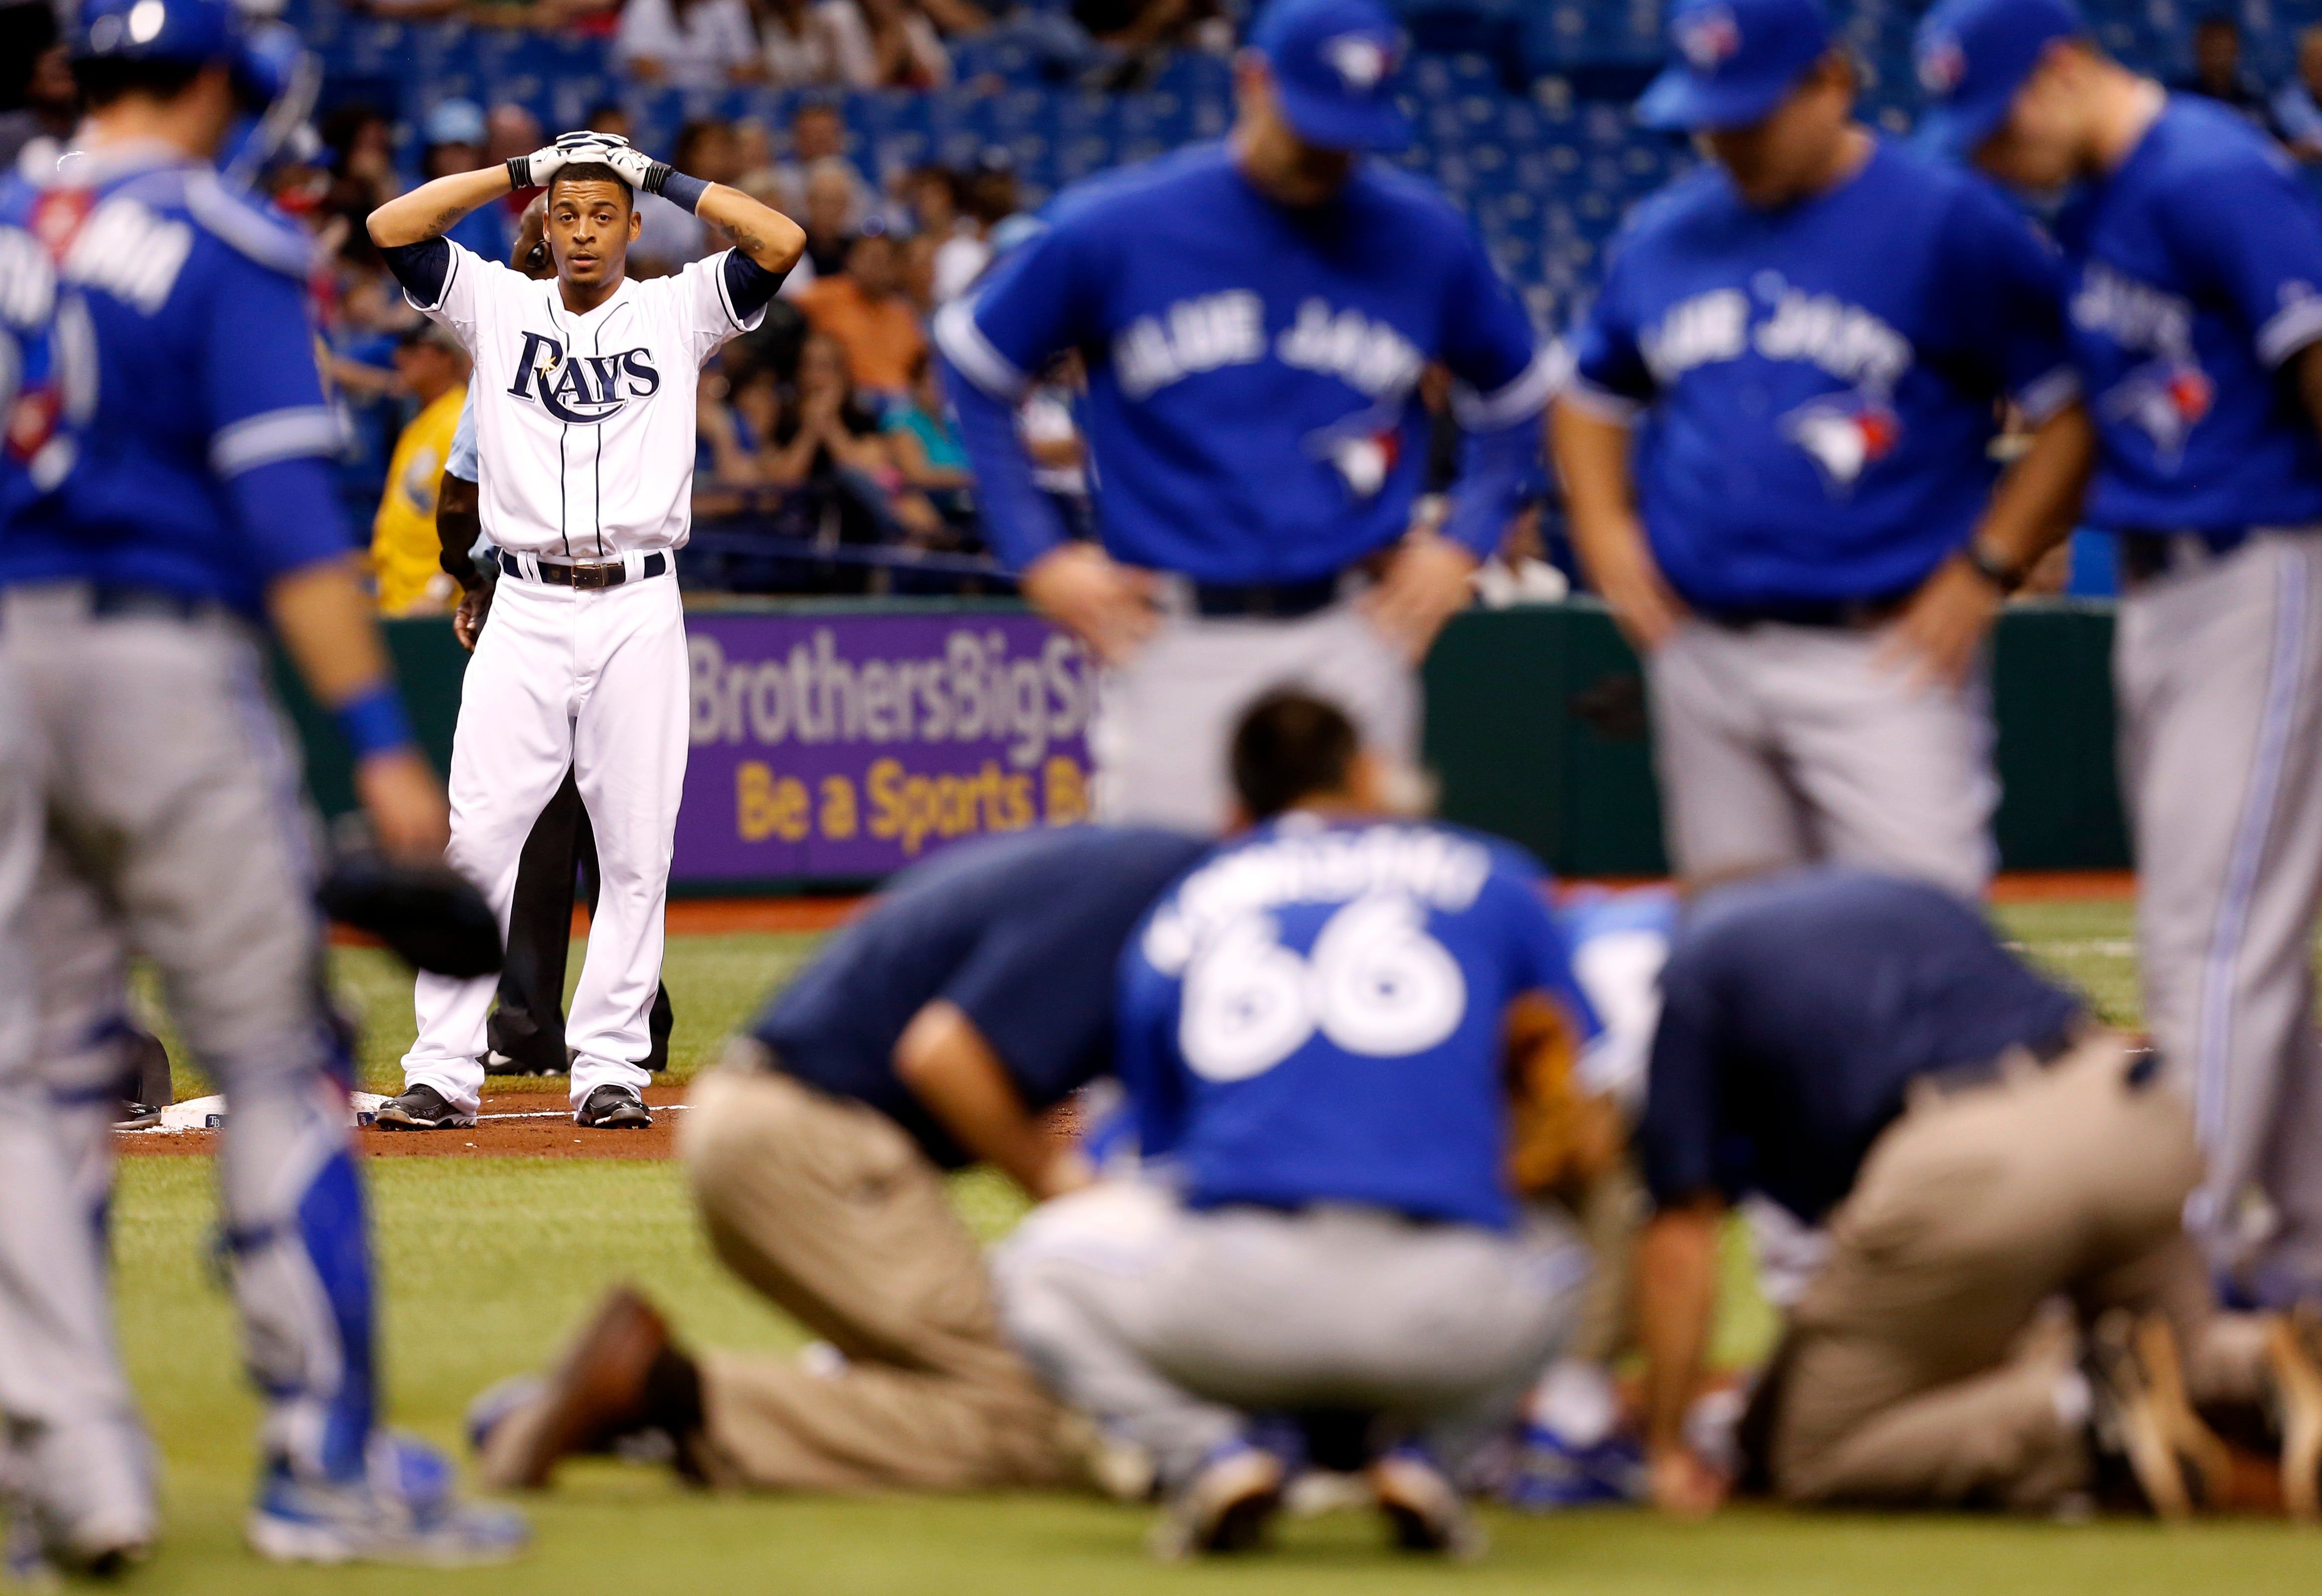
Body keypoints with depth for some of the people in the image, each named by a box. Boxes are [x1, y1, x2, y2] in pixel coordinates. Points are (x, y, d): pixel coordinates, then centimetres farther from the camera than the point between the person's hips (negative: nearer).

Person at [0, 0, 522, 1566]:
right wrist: (382, 742, -14)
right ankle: (327, 1463, -1)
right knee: (276, 1061, 0)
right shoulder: (223, 246, -3)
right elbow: (289, 512, -12)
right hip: (162, 660, -5)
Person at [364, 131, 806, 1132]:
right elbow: (391, 229, 1)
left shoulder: (676, 313, 10)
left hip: (639, 612, 0)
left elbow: (780, 244, -3)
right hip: (526, 614, 0)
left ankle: (608, 1066, 7)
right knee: (478, 838, -7)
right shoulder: (497, 307, 11)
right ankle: (443, 1070, -7)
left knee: (636, 851, 0)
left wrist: (666, 179, 4)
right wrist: (521, 172, 5)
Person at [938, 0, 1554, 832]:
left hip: (1352, 639, 2)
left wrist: (1463, 545, 7)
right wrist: (1036, 557, 3)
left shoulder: (1425, 238, 4)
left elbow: (1518, 389, 20)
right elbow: (973, 362, 9)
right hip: (1173, 642, -2)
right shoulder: (1115, 231, -3)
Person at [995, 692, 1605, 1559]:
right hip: (1444, 1311, 0)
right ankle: (1417, 1449, 9)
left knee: (1038, 1268, 29)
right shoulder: (1490, 876, 19)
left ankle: (1211, 1452, 3)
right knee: (1560, 1253, 36)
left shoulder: (1179, 914, 23)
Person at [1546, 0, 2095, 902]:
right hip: (1699, 650, 6)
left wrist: (1986, 570, -12)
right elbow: (1594, 395, 27)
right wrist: (1604, 531, 10)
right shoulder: (1661, 236, 11)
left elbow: (2076, 411, -7)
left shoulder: (1949, 223, -6)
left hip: (1879, 656, -6)